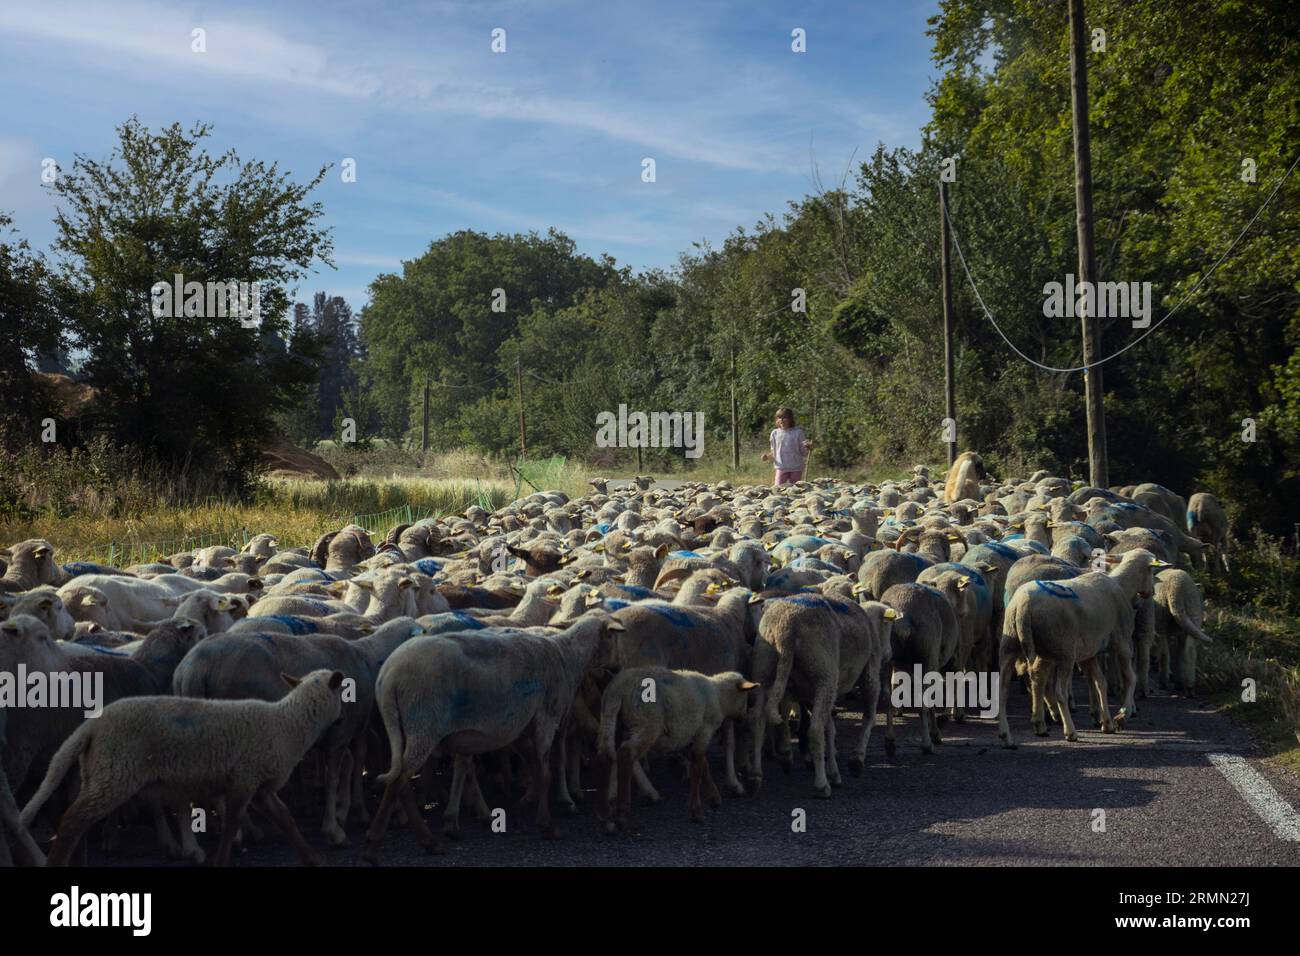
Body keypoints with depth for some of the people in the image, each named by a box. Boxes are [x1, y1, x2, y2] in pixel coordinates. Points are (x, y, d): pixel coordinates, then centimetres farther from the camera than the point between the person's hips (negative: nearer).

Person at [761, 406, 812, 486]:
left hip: (796, 468, -1)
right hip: (781, 467, 1)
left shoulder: (798, 432, -2)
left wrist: (808, 448, -21)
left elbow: (803, 452, 1)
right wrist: (767, 456, -7)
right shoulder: (775, 433, 5)